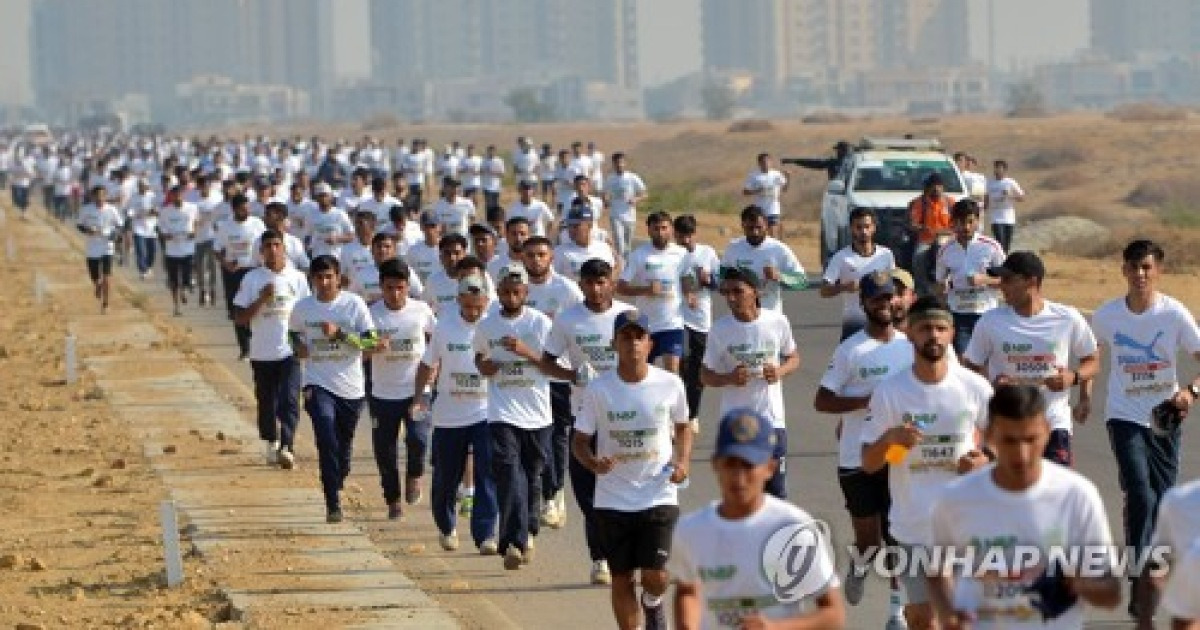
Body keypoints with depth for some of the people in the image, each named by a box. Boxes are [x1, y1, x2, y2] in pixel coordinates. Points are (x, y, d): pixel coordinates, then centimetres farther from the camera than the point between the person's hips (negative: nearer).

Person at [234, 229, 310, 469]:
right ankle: (270, 445, 30)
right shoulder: (252, 279, -1)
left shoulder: (297, 278, 3)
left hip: (291, 351, -1)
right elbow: (240, 317, -2)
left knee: (289, 400, -15)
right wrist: (261, 299, -16)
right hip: (262, 353, 1)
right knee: (267, 403, 12)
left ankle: (286, 447, -23)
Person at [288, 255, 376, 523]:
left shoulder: (354, 304, -6)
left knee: (344, 446, 13)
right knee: (327, 441, -19)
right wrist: (298, 346, -1)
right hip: (318, 385, 0)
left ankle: (336, 486, 41)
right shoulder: (302, 307, 2)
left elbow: (369, 342, -10)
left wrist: (339, 333, -23)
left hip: (351, 387, 0)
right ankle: (333, 504, -20)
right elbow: (294, 334, 22)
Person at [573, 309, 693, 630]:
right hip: (612, 500, 1)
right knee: (622, 579, 7)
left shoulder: (670, 384, -5)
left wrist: (683, 461, -5)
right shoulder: (598, 389, -6)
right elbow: (579, 440, 1)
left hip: (658, 496, -1)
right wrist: (592, 463, -21)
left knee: (655, 577, -11)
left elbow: (683, 426, 13)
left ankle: (652, 603, 25)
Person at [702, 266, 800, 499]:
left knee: (776, 493, 5)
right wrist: (729, 378, -19)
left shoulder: (777, 322, -4)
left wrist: (780, 371, -12)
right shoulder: (720, 329, -5)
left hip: (772, 421, 0)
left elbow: (793, 358, 11)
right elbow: (705, 375, 2)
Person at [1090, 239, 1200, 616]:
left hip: (1165, 416, 1)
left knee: (1160, 498, 12)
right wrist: (1085, 396, 16)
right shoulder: (1107, 315, -7)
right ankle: (1141, 586, -15)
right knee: (1140, 496, -16)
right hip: (1124, 416, -1)